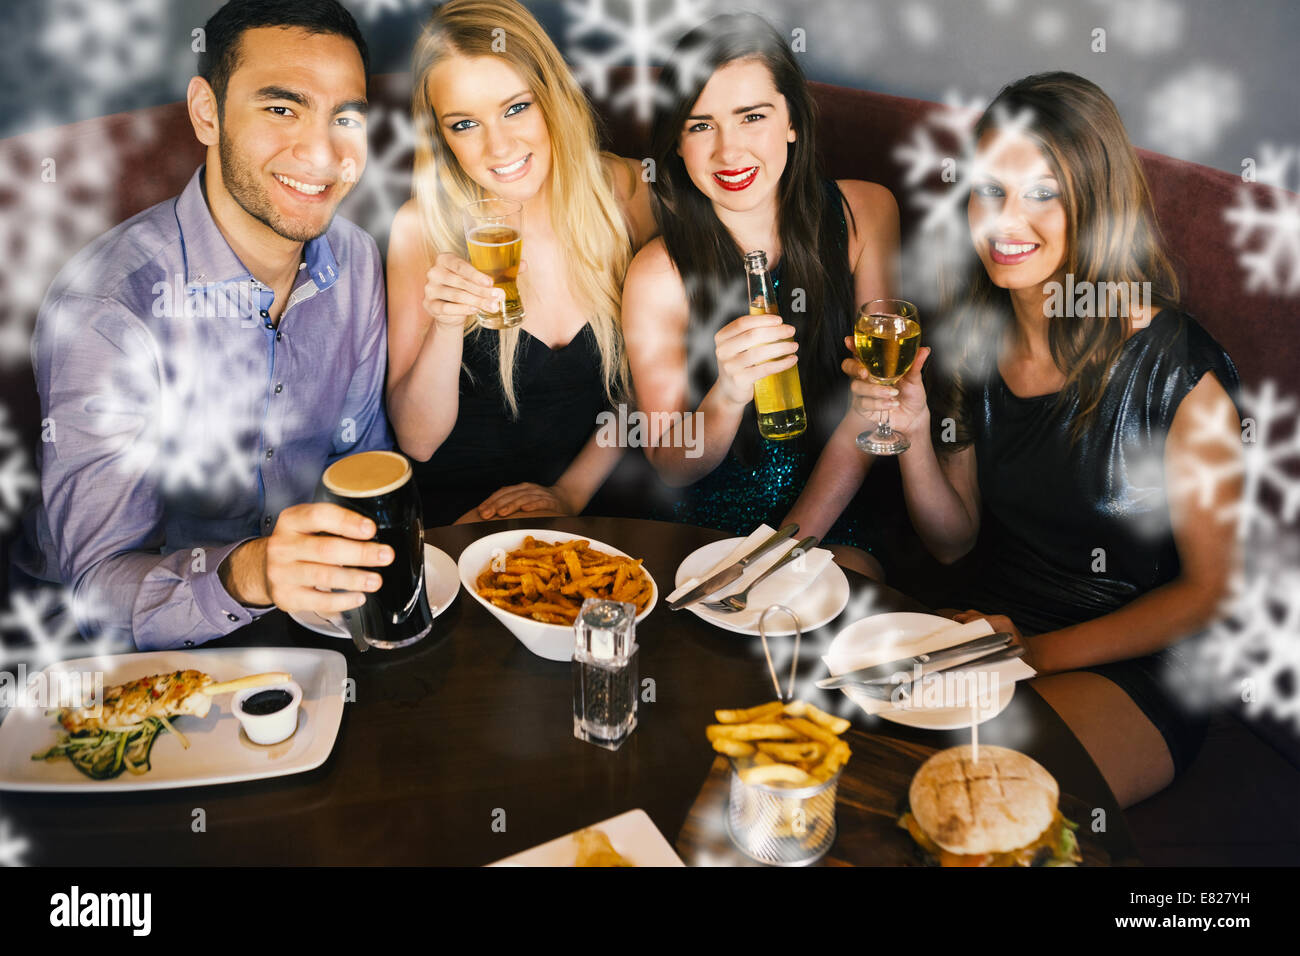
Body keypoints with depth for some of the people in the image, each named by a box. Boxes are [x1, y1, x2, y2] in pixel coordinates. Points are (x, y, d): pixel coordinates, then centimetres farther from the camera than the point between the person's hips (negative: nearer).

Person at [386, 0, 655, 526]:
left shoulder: (625, 191, -5)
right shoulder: (422, 226, -9)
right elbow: (417, 441, -7)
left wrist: (572, 491, -7)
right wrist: (446, 326, -23)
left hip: (600, 496, 1)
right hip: (465, 511, -1)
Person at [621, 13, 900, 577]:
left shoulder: (865, 213, -3)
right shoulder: (658, 275, -9)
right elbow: (670, 467, -4)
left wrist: (795, 539, -11)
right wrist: (726, 398, -26)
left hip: (835, 521, 2)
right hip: (705, 528, -1)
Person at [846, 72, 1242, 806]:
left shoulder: (1179, 371, -14)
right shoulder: (971, 339, 1)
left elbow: (1207, 588, -7)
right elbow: (953, 541, 8)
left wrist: (1039, 651, -16)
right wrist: (912, 431, -10)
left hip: (1135, 668, -4)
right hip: (988, 628, 5)